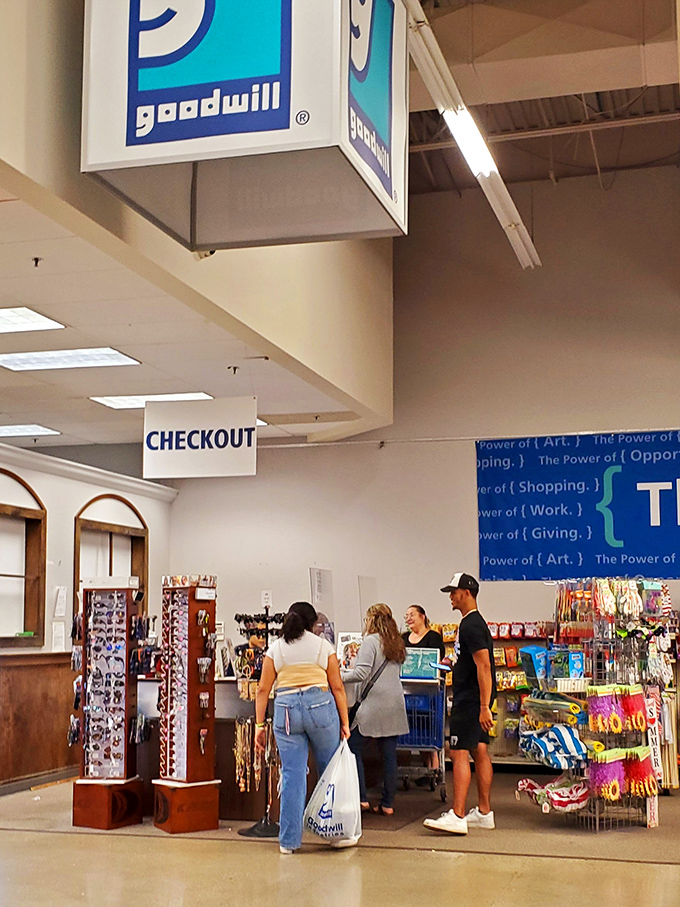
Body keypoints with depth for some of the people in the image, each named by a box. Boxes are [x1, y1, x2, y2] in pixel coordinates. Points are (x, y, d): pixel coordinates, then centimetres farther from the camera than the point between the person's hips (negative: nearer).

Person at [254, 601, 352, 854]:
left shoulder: (275, 649, 11)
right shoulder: (323, 646, 7)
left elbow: (263, 689, 5)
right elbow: (337, 687, 4)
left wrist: (259, 724, 8)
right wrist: (344, 722, 7)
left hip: (286, 710, 1)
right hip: (320, 704, -1)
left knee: (292, 776, 5)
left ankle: (289, 840, 7)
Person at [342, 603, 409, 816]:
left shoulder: (371, 641, -9)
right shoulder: (397, 643, 15)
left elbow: (361, 673, -17)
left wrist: (340, 675, -2)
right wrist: (349, 670, 27)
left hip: (373, 703, -7)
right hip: (394, 705, 8)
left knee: (353, 748, 2)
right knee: (389, 754, 7)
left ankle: (361, 799, -3)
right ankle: (387, 804, 10)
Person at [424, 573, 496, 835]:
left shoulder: (471, 626, -17)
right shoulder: (475, 622, 16)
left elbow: (483, 666, -23)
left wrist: (484, 707, -26)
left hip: (470, 700, -11)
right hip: (474, 700, 11)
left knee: (459, 754, -11)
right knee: (480, 753, 12)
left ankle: (457, 817, -13)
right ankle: (484, 813, 17)